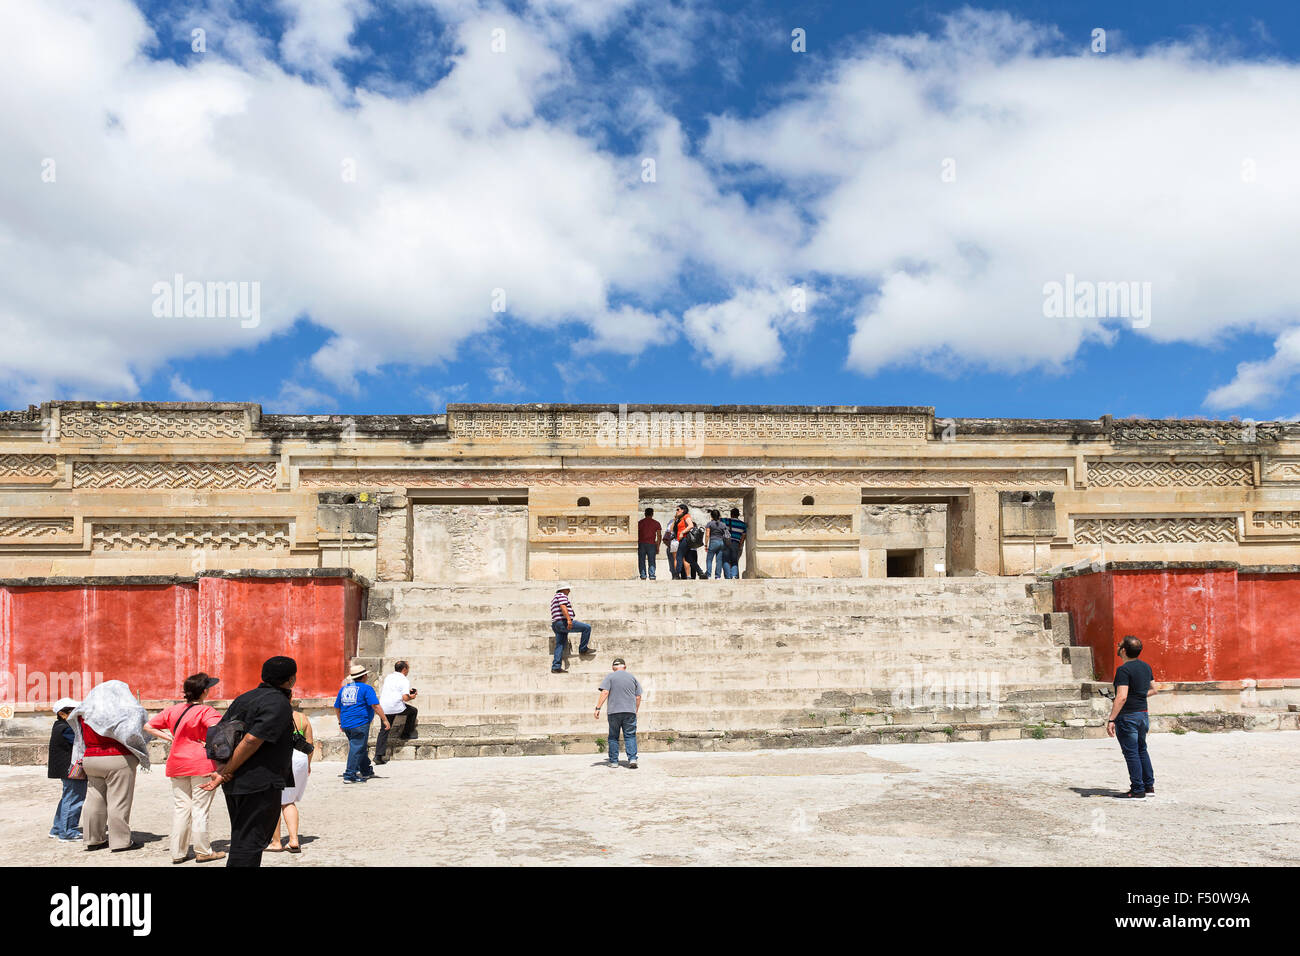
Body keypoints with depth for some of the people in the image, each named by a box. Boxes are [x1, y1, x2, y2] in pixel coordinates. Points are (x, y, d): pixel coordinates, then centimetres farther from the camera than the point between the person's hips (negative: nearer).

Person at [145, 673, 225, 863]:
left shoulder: (173, 710, 7)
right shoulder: (205, 710, -13)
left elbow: (148, 727, 15)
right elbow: (218, 728, -31)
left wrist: (171, 738, 10)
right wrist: (209, 744, -15)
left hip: (177, 765, 5)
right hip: (202, 764, -5)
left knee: (180, 808, 12)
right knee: (200, 809, 3)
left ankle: (178, 852, 16)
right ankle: (203, 852, 11)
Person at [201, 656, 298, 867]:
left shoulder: (244, 698, 12)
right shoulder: (279, 704, -15)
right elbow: (252, 740, -22)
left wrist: (223, 769, 8)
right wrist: (226, 773, -14)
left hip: (235, 785, 8)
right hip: (260, 784, -8)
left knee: (241, 840, 19)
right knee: (249, 843, -4)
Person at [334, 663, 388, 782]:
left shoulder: (343, 688, 16)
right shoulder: (366, 688, -6)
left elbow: (337, 707, 23)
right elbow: (375, 706, -14)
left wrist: (340, 722, 34)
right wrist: (384, 720, -10)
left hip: (346, 724, 7)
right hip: (360, 724, -7)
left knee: (360, 747, 19)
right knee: (357, 748, -4)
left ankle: (367, 771, 28)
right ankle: (349, 775, -8)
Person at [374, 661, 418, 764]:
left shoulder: (388, 677, 16)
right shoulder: (404, 680, -4)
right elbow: (405, 698, -14)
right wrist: (411, 697, 10)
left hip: (383, 708, 6)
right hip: (396, 706, -6)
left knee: (383, 731, 11)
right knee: (413, 711, 21)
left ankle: (379, 755, 1)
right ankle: (406, 734, 29)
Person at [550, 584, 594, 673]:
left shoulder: (554, 599, 30)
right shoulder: (561, 595, -2)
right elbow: (563, 607, -19)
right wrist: (569, 619, -28)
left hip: (555, 625, 11)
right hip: (563, 622, -11)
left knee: (560, 646, 7)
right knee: (587, 627, -8)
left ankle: (556, 667, 2)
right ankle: (583, 649, -2)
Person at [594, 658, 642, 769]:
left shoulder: (610, 676, 3)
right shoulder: (632, 677, 12)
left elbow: (604, 693, -8)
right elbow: (638, 697, 12)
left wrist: (598, 708, -7)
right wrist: (635, 711, 22)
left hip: (614, 712, -1)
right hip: (630, 712, 1)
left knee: (613, 737, 7)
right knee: (630, 736, 3)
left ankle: (613, 761, 8)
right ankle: (632, 758, -11)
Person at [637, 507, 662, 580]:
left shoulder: (640, 522, 6)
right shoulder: (656, 523, 6)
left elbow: (637, 534, 3)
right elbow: (659, 536, 3)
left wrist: (636, 544, 9)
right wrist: (658, 547, 8)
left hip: (641, 544, 0)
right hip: (651, 544, 0)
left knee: (642, 561, 4)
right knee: (651, 561, 4)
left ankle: (643, 575, -3)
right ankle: (652, 575, -5)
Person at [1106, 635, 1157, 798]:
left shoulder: (1123, 670, -19)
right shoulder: (1146, 666, 7)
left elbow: (1121, 697, -26)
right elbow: (1153, 690, 18)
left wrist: (1111, 720, -25)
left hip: (1127, 717, -8)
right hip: (1143, 714, 8)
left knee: (1131, 753, 0)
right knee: (1142, 750, 20)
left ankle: (1138, 790, 5)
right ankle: (1149, 786, 25)